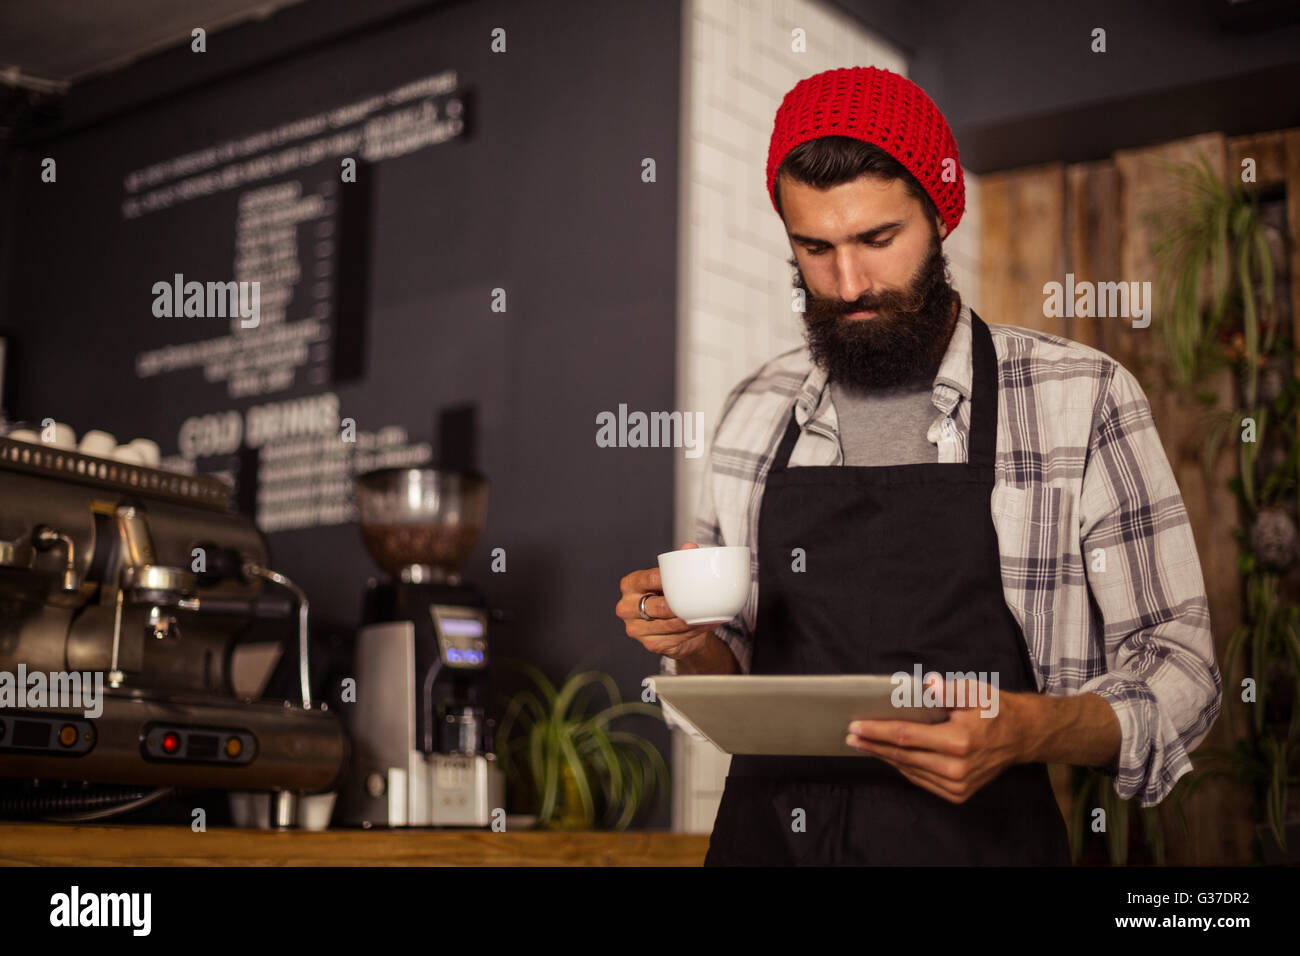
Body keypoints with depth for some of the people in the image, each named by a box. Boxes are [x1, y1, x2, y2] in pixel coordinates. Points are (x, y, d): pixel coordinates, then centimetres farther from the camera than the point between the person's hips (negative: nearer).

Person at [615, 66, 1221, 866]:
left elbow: (1177, 670, -4)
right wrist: (696, 647, -7)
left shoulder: (1081, 400, -6)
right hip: (764, 837, 4)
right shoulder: (756, 415, 6)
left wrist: (1026, 731, -21)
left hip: (980, 841, -4)